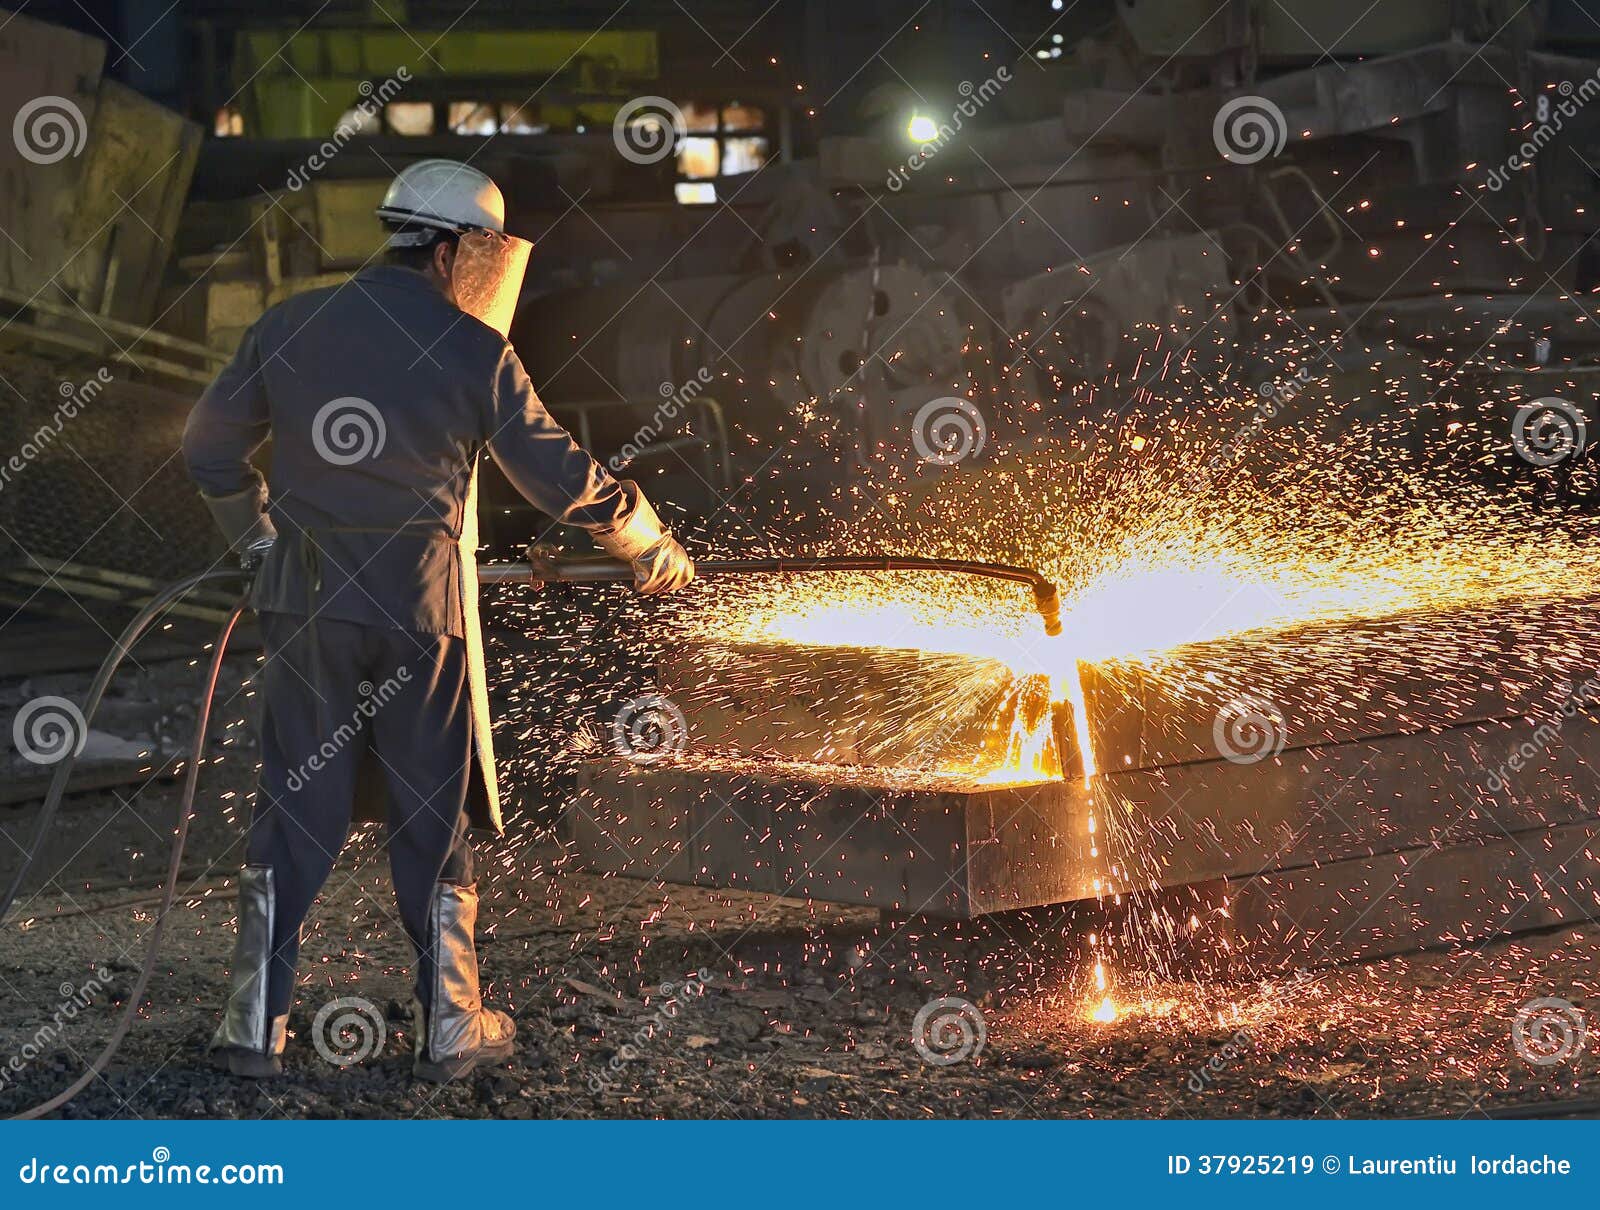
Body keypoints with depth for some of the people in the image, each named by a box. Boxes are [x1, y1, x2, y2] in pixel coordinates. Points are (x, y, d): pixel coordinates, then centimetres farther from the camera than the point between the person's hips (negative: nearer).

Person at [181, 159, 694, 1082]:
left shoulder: (291, 328, 3)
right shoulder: (474, 353, -6)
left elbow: (211, 446, 11)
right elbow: (566, 478, 0)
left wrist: (261, 541, 25)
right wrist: (653, 551, 15)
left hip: (308, 610, 3)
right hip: (423, 614, -3)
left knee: (295, 813, 9)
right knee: (436, 822, 8)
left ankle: (257, 1028, 11)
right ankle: (451, 1030, 16)